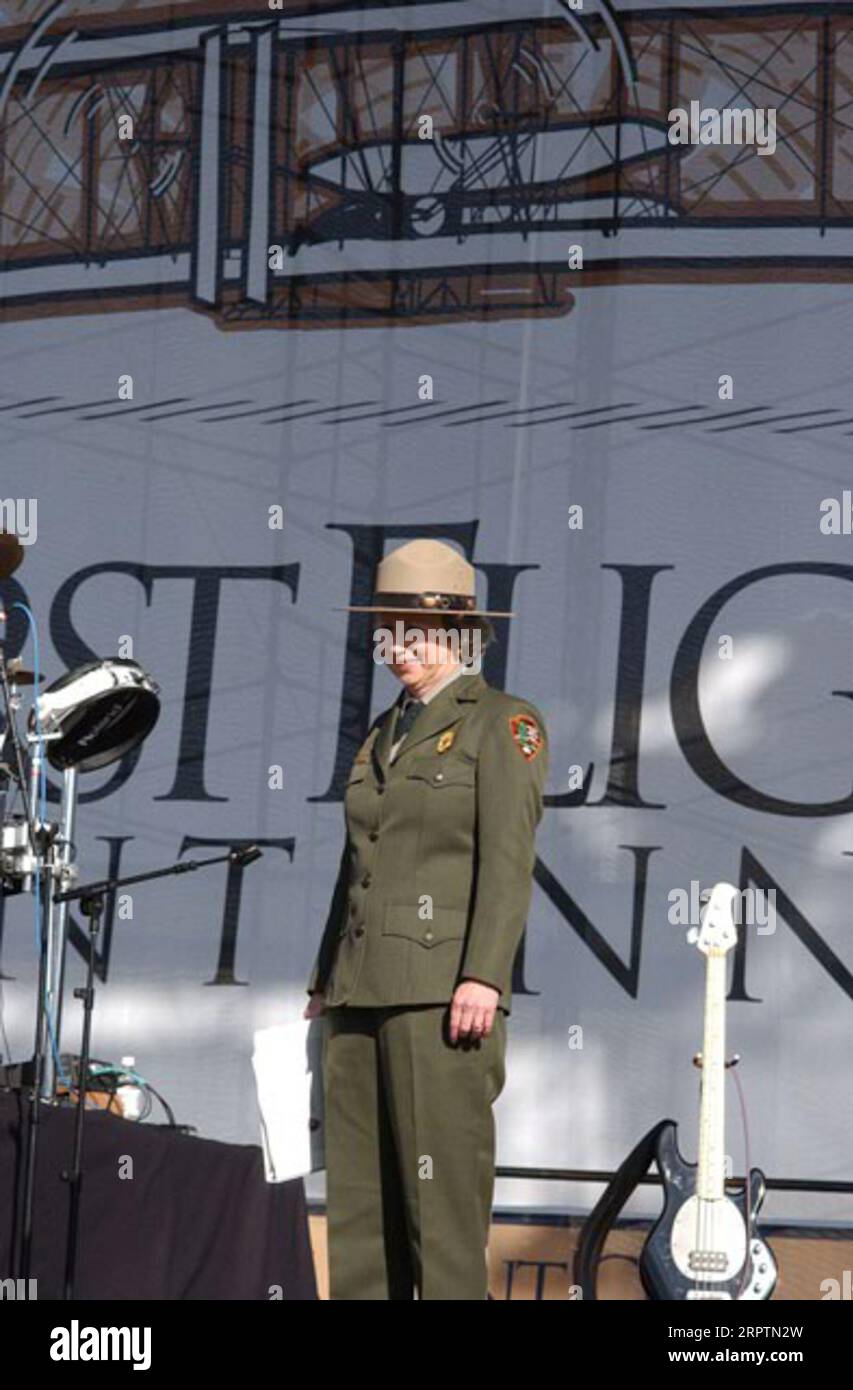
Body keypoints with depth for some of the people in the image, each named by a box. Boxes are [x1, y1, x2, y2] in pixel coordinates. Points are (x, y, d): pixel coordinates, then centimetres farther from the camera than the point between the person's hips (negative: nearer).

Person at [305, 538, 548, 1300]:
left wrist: (484, 978, -20)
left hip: (441, 996, -8)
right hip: (362, 997, 8)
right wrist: (327, 980, 18)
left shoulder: (502, 722, -2)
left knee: (442, 1188, -10)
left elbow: (508, 858, -11)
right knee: (357, 1195, 6)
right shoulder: (386, 732, 21)